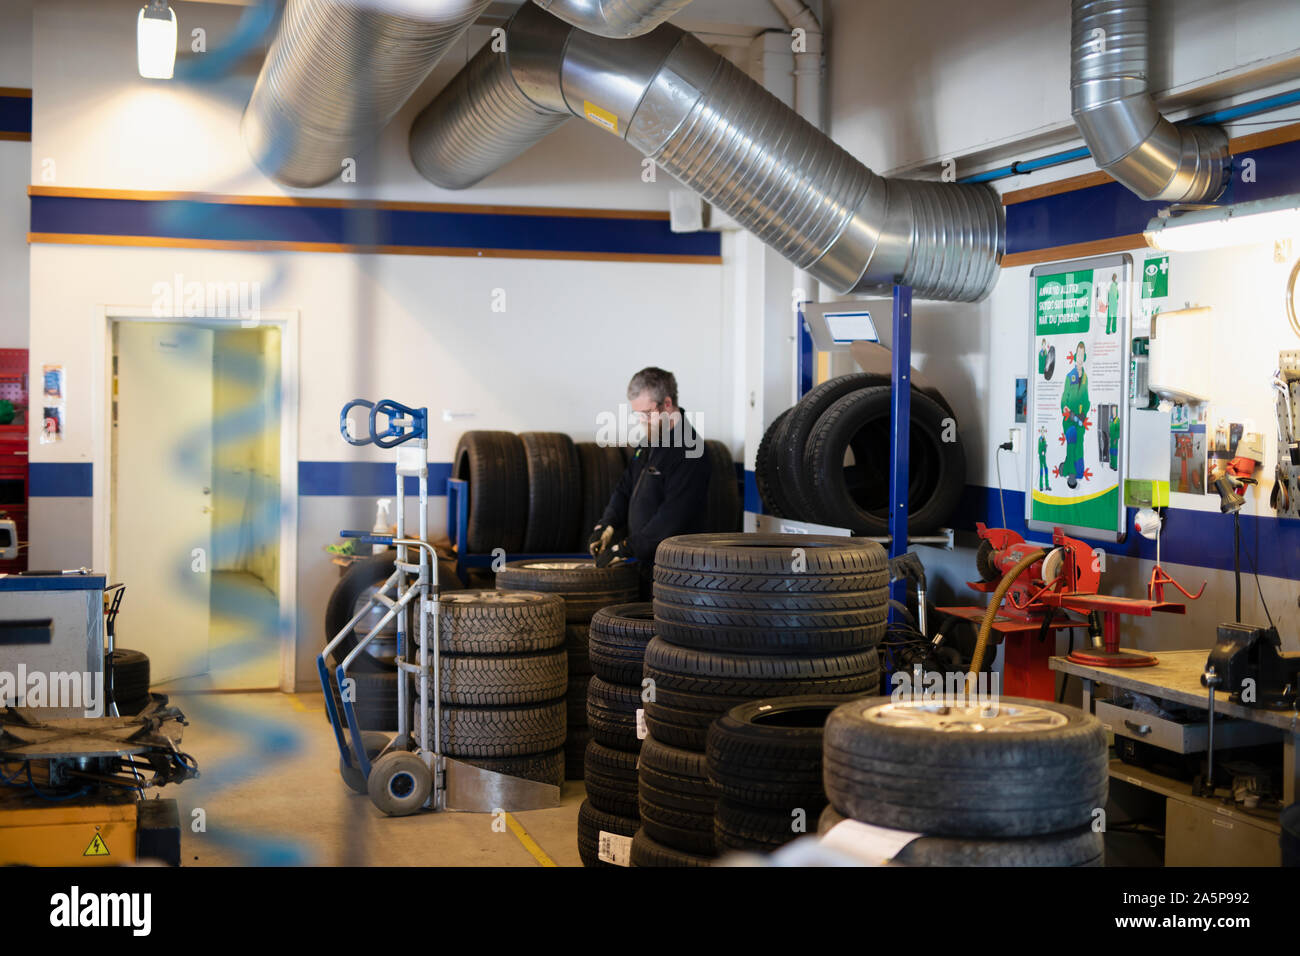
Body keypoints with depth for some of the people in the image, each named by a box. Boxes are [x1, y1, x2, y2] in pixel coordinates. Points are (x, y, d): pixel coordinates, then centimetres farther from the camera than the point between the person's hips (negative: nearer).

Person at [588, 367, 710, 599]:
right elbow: (626, 488, 19)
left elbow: (673, 517, -22)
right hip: (646, 564, 8)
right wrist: (607, 525, 2)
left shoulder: (689, 451, -17)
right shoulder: (649, 441, 13)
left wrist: (627, 548, -20)